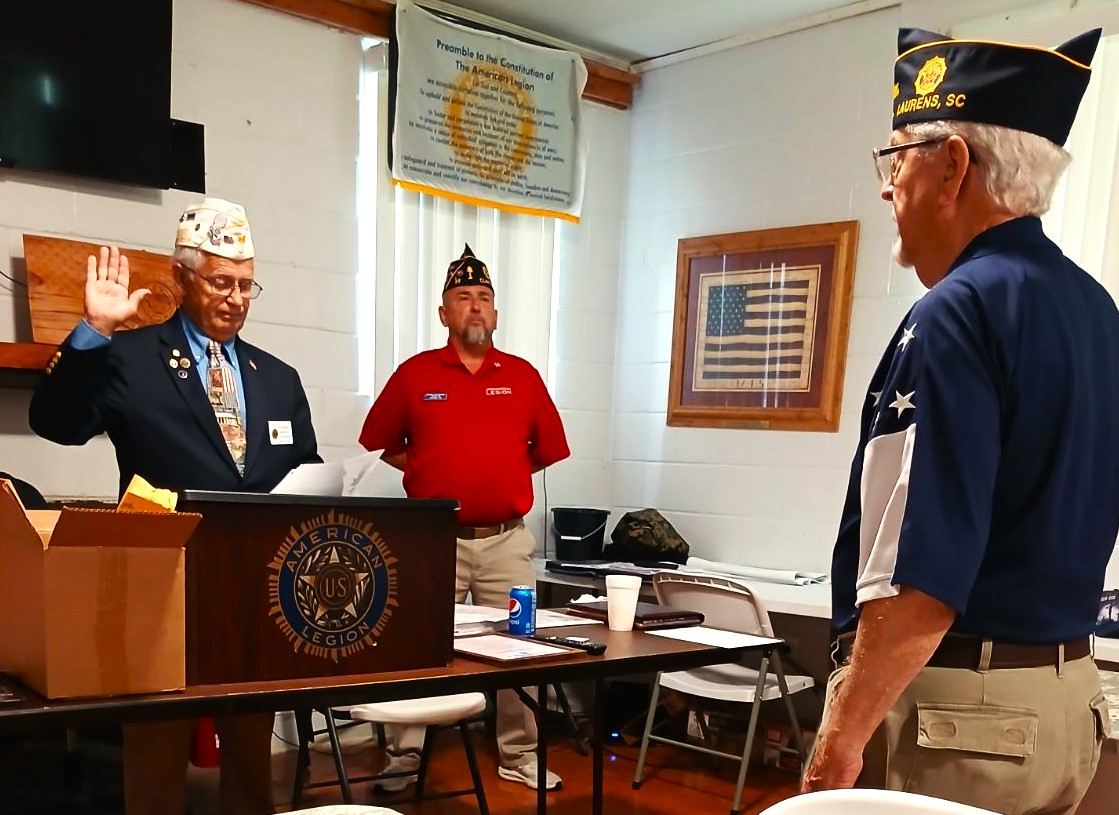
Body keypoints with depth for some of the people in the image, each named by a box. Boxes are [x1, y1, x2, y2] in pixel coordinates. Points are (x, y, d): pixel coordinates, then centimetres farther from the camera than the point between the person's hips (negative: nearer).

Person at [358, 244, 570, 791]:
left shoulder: (523, 376, 6)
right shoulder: (414, 374, 3)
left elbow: (549, 449, 13)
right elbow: (378, 443, 10)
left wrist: (500, 475, 8)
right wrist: (425, 474, 2)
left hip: (506, 540, 1)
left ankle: (519, 756, 21)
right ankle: (405, 758, 18)